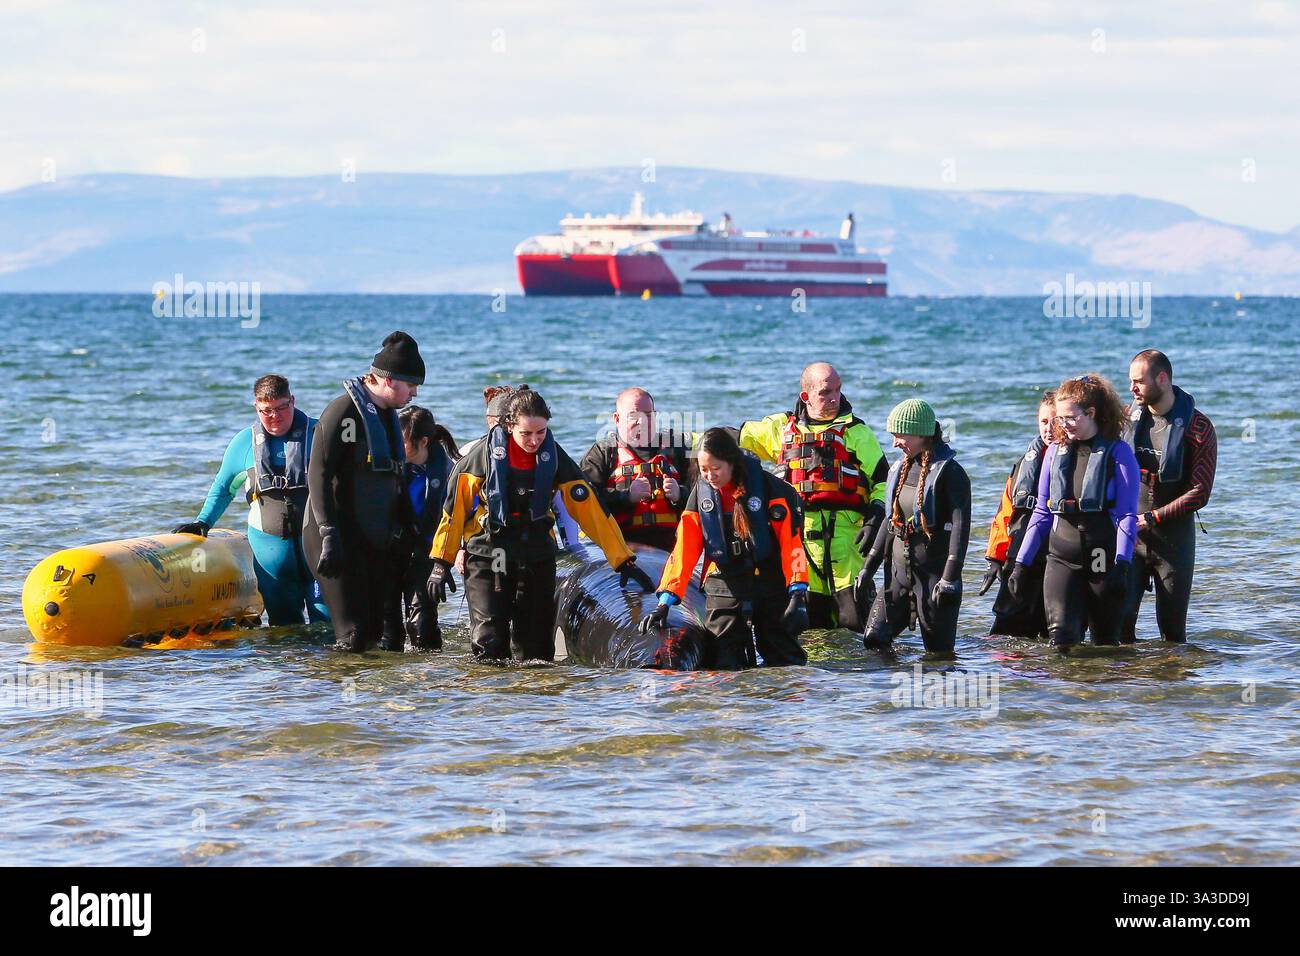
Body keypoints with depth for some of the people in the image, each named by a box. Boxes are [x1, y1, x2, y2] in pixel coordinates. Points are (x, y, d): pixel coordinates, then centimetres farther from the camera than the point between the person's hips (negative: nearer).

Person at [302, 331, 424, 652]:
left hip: (376, 540, 9)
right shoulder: (344, 411, -12)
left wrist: (407, 527, 20)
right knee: (354, 635, -16)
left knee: (375, 632, 5)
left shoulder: (388, 414, 16)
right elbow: (319, 475, -17)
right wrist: (329, 536, -23)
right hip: (340, 538, -9)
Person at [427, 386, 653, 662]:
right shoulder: (484, 454, -9)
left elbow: (590, 509, -4)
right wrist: (441, 562, -4)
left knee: (536, 649, 4)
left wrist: (623, 562, -5)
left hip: (537, 556, 2)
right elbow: (455, 507, -3)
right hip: (487, 554, -2)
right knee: (489, 642, -12)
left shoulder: (553, 456, -4)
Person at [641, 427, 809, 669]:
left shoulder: (769, 488, -11)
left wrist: (797, 592, -18)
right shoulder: (700, 495, 2)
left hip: (771, 584, -3)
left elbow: (791, 541, -12)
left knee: (785, 661, 0)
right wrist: (666, 601, -7)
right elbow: (684, 550, 0)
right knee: (725, 668, -5)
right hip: (724, 590, 3)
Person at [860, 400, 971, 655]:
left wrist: (950, 579, -22)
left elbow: (960, 526, -16)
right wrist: (868, 569, 18)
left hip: (934, 573, -7)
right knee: (874, 639, -6)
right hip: (899, 571, 7)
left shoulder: (948, 472, -11)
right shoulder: (900, 469, 12)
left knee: (939, 650, -1)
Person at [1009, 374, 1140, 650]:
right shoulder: (1055, 451, 10)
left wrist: (1121, 565, -19)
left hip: (1103, 560, -3)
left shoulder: (1117, 452, -4)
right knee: (1061, 634, -17)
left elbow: (1127, 515, -8)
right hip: (1062, 557, 3)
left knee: (1105, 642, 4)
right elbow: (1042, 511, 15)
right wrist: (1021, 564, 11)